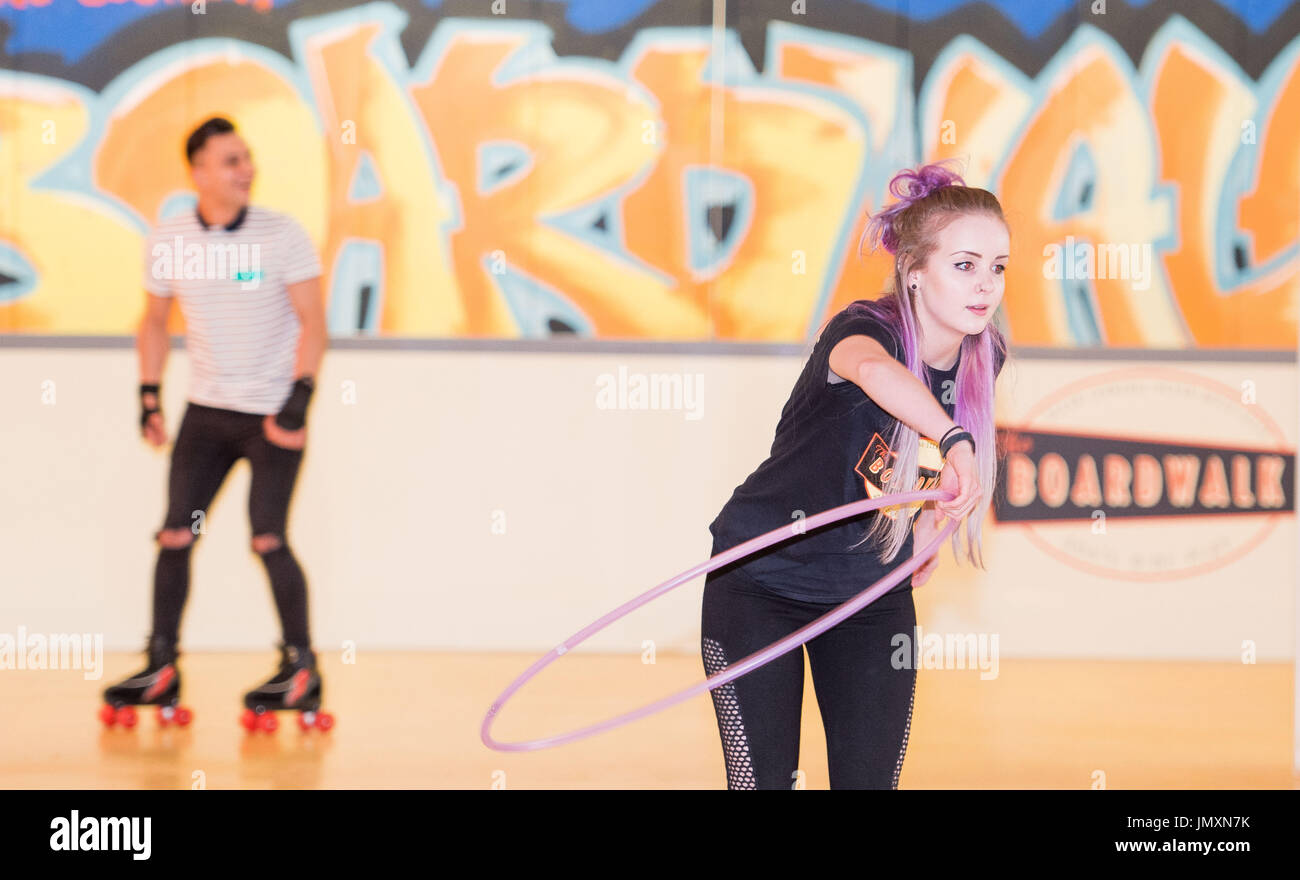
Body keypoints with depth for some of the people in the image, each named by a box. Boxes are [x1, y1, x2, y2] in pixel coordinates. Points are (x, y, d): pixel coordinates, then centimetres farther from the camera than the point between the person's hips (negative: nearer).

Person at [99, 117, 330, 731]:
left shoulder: (282, 235, -10)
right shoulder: (167, 241, 0)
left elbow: (312, 321, -10)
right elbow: (155, 320, 14)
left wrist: (300, 393, -21)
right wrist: (149, 396, 7)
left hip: (273, 413, -4)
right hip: (205, 410, 4)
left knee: (267, 538, -8)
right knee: (176, 533, 1)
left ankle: (301, 668, 6)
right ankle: (161, 669, 11)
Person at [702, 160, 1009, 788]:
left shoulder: (983, 356, -6)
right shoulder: (864, 328, -25)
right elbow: (874, 370, -53)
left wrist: (925, 533, 12)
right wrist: (953, 441, -67)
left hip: (875, 594, 5)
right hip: (761, 581, -5)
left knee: (871, 780, 3)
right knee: (764, 780, -5)